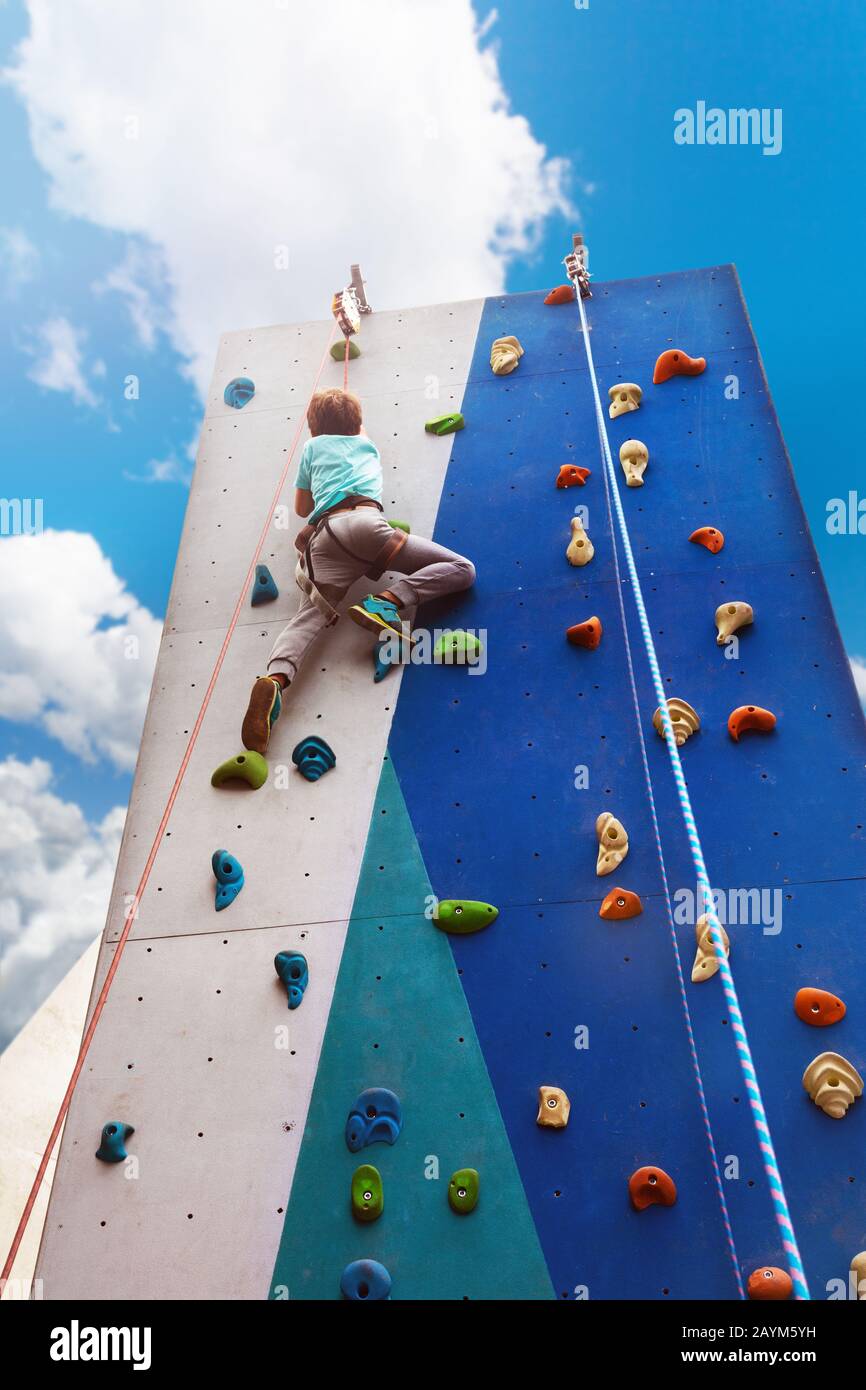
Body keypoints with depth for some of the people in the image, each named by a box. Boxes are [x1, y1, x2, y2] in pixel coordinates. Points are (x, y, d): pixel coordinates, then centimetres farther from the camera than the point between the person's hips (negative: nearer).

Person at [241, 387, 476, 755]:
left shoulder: (313, 446, 32)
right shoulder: (367, 444, 34)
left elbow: (301, 508, 37)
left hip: (323, 537, 2)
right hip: (364, 521, -2)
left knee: (309, 616, -12)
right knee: (461, 569, -2)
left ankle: (274, 678, -43)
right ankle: (386, 602, -26)